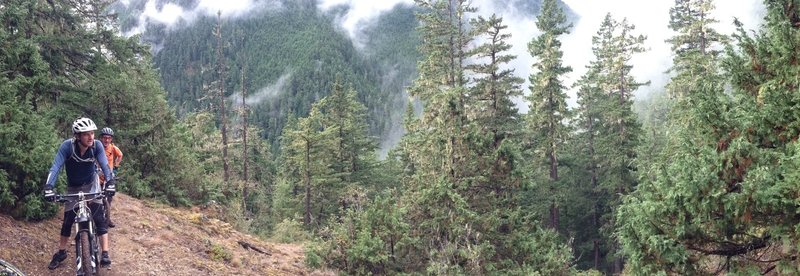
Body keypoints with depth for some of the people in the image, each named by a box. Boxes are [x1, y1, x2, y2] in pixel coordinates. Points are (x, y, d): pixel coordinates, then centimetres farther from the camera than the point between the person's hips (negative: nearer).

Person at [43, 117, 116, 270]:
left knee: (99, 216, -14)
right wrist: (49, 187, -48)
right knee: (67, 220, 6)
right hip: (73, 187, 0)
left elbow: (104, 164, -32)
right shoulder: (67, 145, -28)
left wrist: (110, 182, -49)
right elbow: (56, 166, -34)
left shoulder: (97, 145, -25)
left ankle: (105, 254, -12)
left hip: (91, 183, 0)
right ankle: (61, 252, 26)